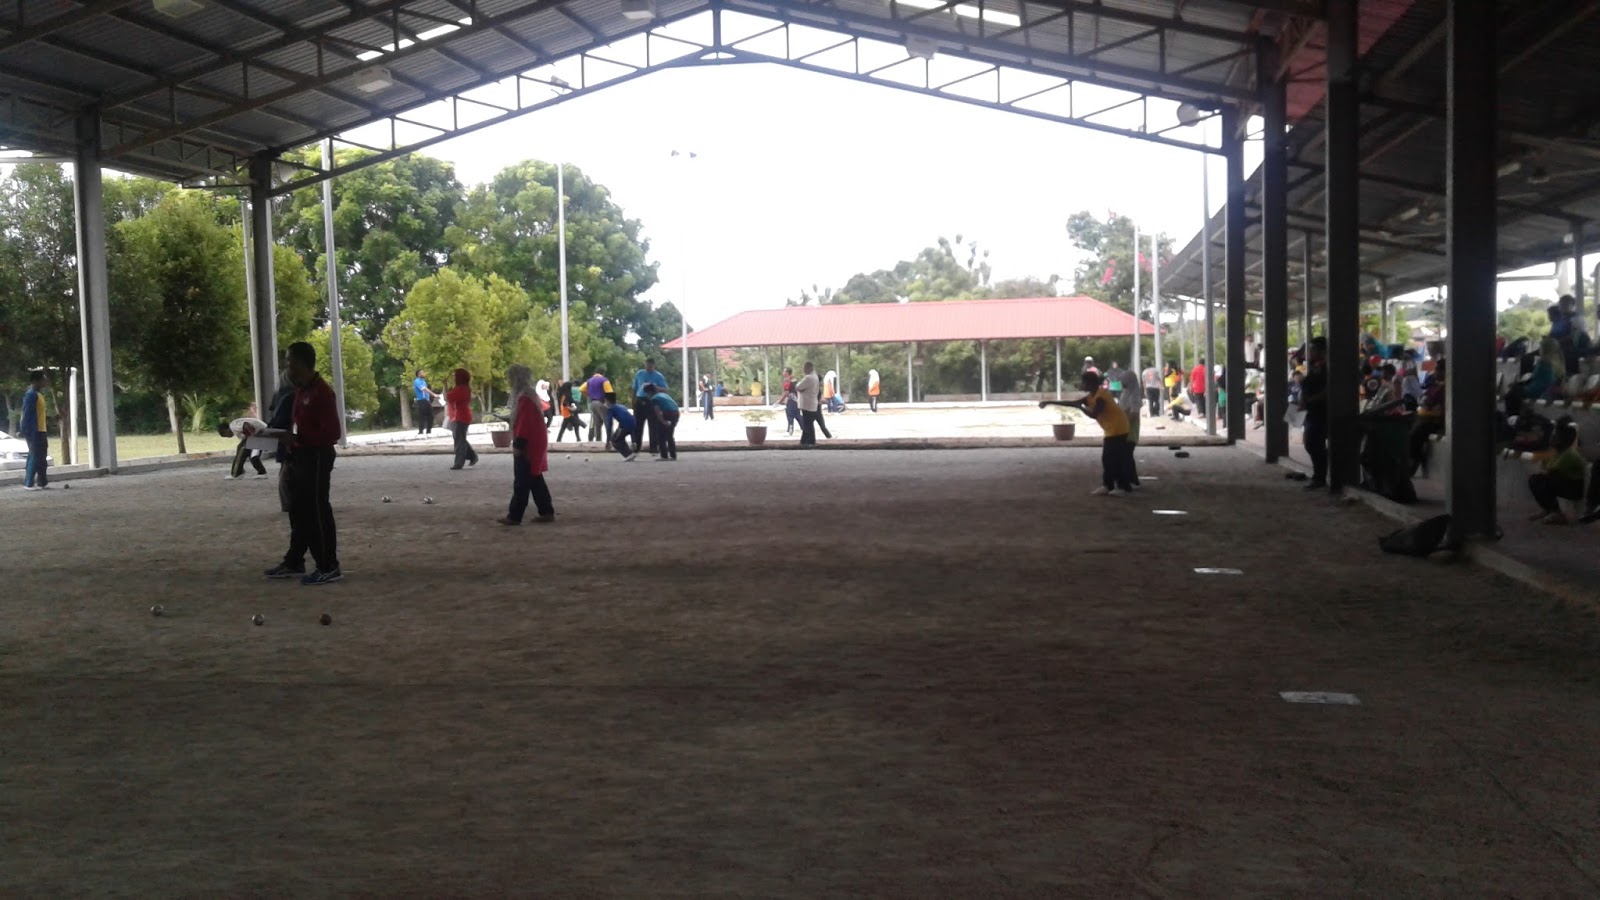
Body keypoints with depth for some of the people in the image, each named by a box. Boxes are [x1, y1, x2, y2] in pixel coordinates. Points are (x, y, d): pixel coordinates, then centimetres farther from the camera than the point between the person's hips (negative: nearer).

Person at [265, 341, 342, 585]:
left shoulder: (322, 392, -18)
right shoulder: (301, 390, 12)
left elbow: (331, 433, -23)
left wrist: (297, 439, -23)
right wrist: (289, 438, 9)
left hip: (317, 458, -10)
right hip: (301, 456, 10)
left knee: (317, 512, -5)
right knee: (299, 511, 17)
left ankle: (329, 568, 2)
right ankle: (294, 562, 27)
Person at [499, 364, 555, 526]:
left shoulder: (524, 397, -18)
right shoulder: (526, 394, 15)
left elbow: (524, 423, -23)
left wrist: (518, 444, -22)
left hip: (528, 445, -10)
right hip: (533, 443, 11)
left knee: (522, 482, -7)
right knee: (535, 480, 13)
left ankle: (514, 516, -4)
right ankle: (547, 512, 15)